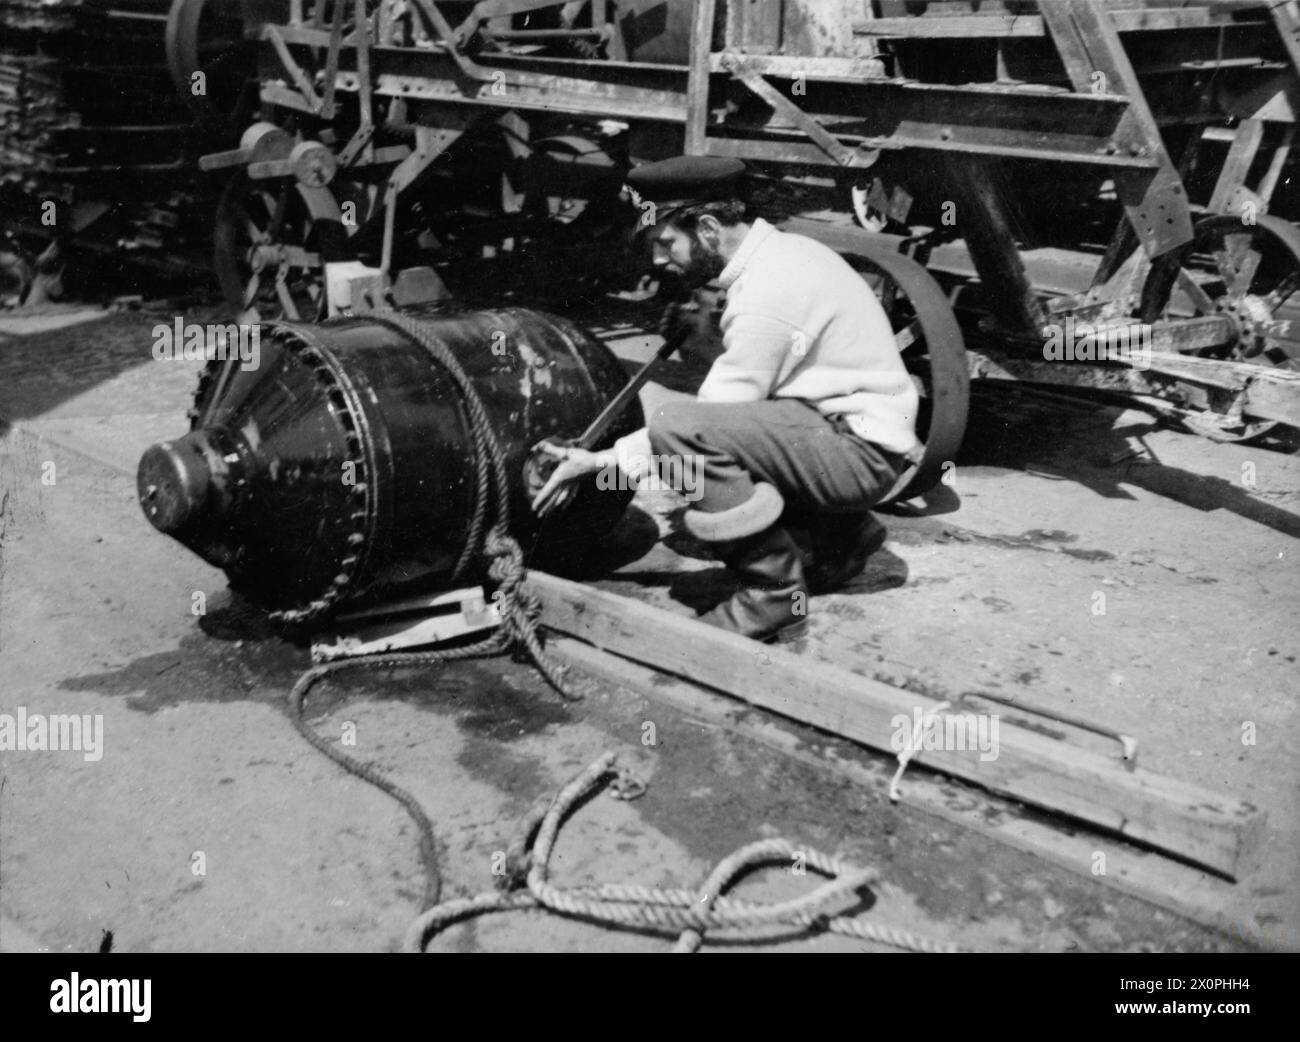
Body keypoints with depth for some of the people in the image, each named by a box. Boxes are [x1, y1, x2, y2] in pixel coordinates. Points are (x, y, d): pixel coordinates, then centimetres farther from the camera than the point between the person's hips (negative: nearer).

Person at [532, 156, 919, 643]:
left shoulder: (767, 291, -20)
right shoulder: (780, 251, 9)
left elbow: (717, 413, -18)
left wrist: (601, 461, -15)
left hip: (860, 450, -10)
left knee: (677, 428, -25)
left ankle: (774, 598, -14)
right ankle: (839, 534, 20)